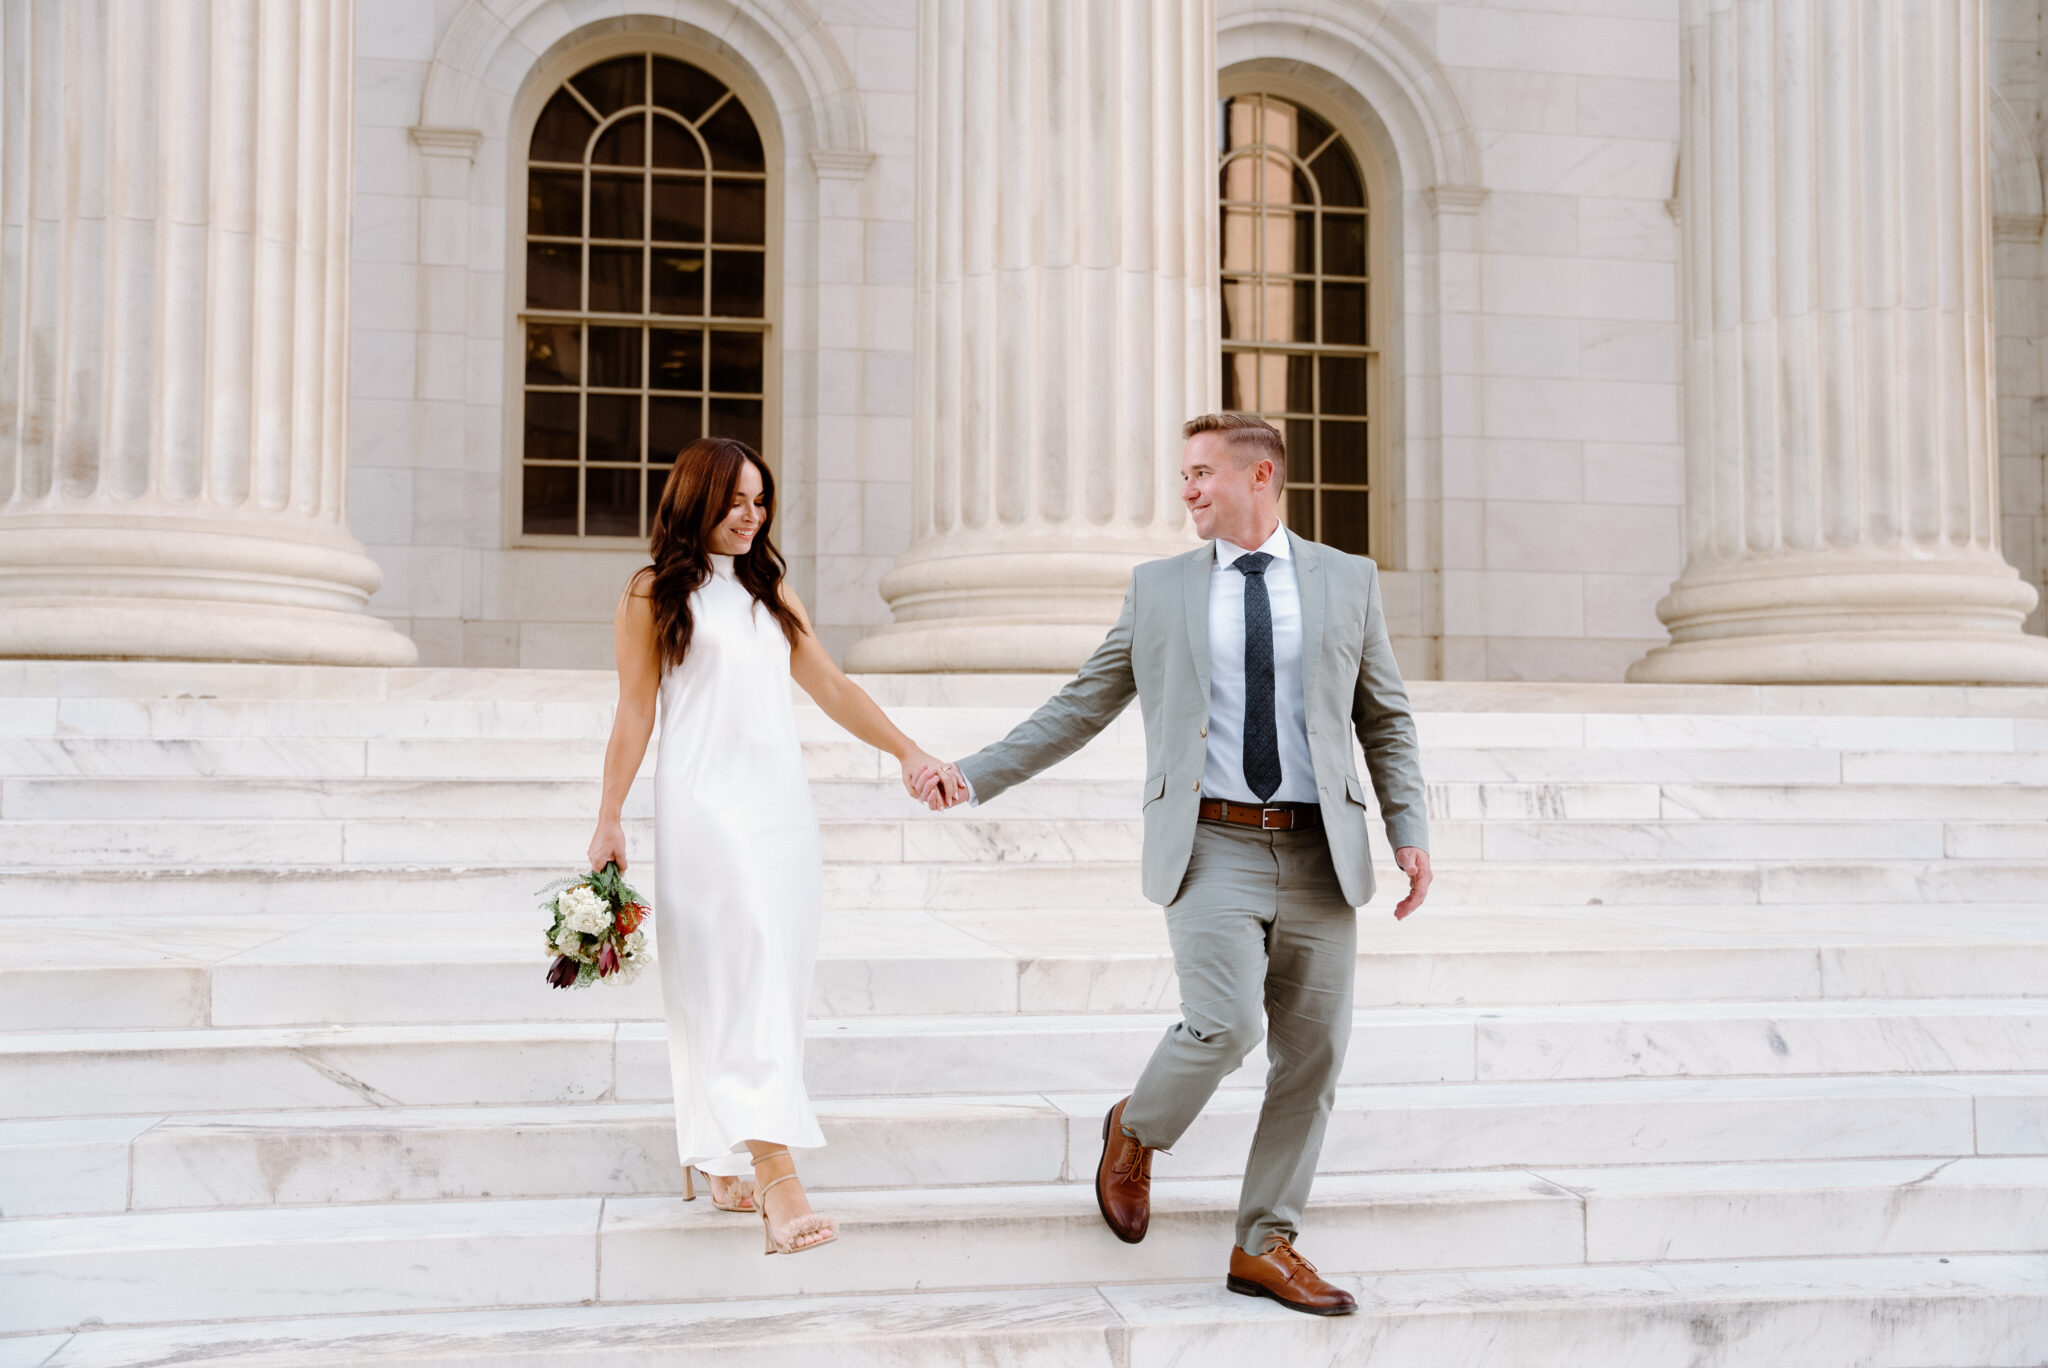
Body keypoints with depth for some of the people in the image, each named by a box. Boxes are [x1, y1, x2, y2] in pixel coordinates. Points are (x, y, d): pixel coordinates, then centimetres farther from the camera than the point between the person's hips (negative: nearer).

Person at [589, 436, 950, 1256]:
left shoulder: (770, 589, 19)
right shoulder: (652, 594, 4)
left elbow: (830, 688, 16)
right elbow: (634, 712, 1)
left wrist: (907, 752, 7)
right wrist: (609, 821, -3)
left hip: (782, 803, 6)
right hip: (704, 804, -6)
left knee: (775, 980, 4)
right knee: (742, 979, -16)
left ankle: (720, 1163, 17)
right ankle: (777, 1184, -23)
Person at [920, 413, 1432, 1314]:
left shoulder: (1347, 580, 10)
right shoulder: (1158, 588, 9)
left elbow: (1386, 720, 12)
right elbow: (1080, 707, 11)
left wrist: (1409, 830, 0)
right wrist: (974, 775, 3)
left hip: (1318, 853, 2)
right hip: (1212, 846, -2)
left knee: (1311, 1053, 2)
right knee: (1223, 1024, -19)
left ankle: (1265, 1244, 17)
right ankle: (1137, 1130, 13)